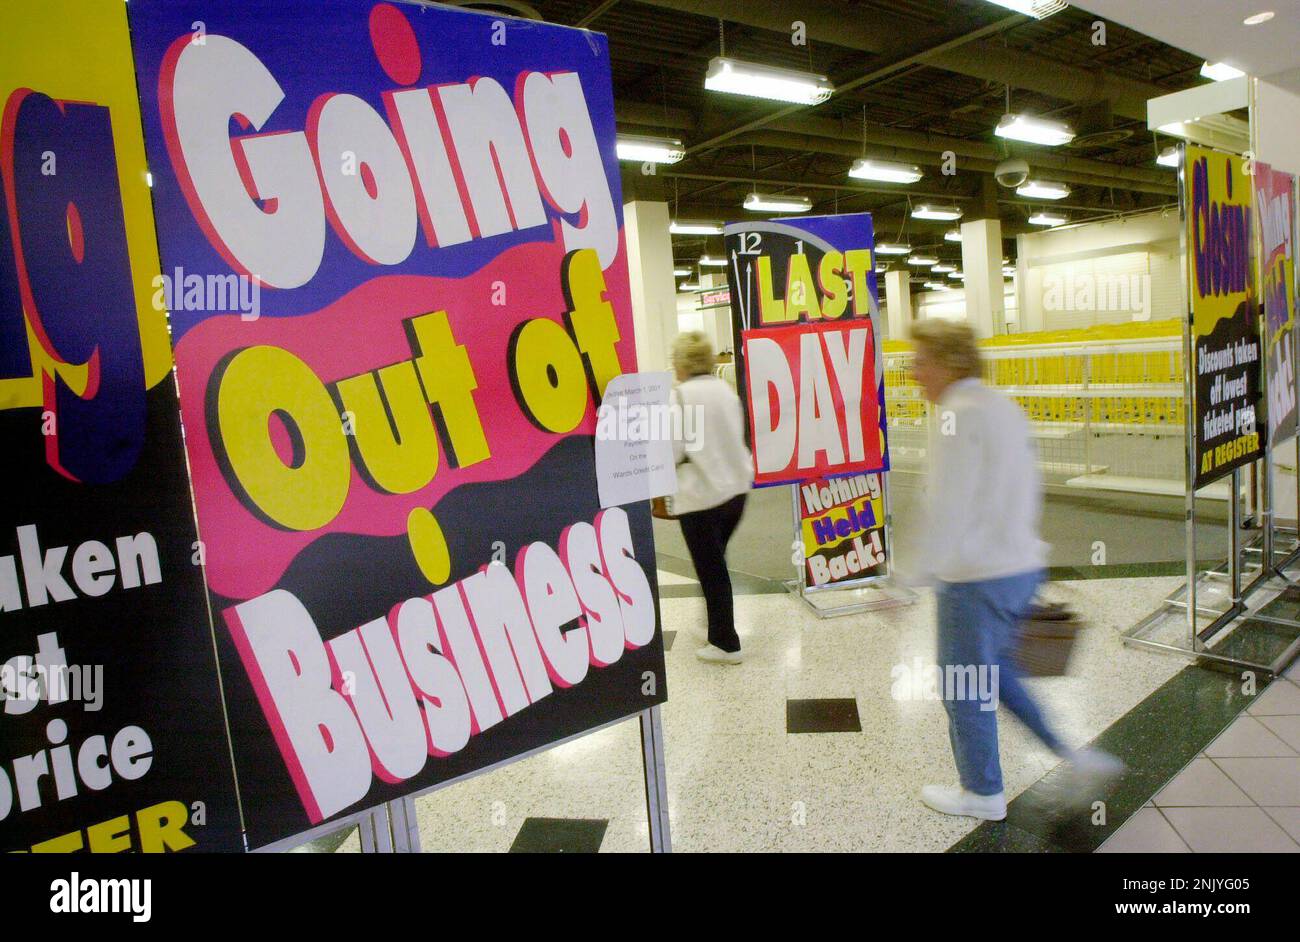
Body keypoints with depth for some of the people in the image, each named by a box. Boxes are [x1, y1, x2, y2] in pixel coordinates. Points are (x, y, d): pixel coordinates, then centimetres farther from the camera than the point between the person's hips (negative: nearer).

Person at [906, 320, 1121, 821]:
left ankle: (983, 793, 25)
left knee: (964, 686, 9)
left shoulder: (959, 414, -18)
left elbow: (947, 509, -22)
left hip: (976, 577, -9)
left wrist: (913, 578, -18)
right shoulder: (1005, 407, 10)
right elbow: (1030, 492, 15)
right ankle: (1076, 756, 25)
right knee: (996, 672, 25)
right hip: (1023, 565, 9)